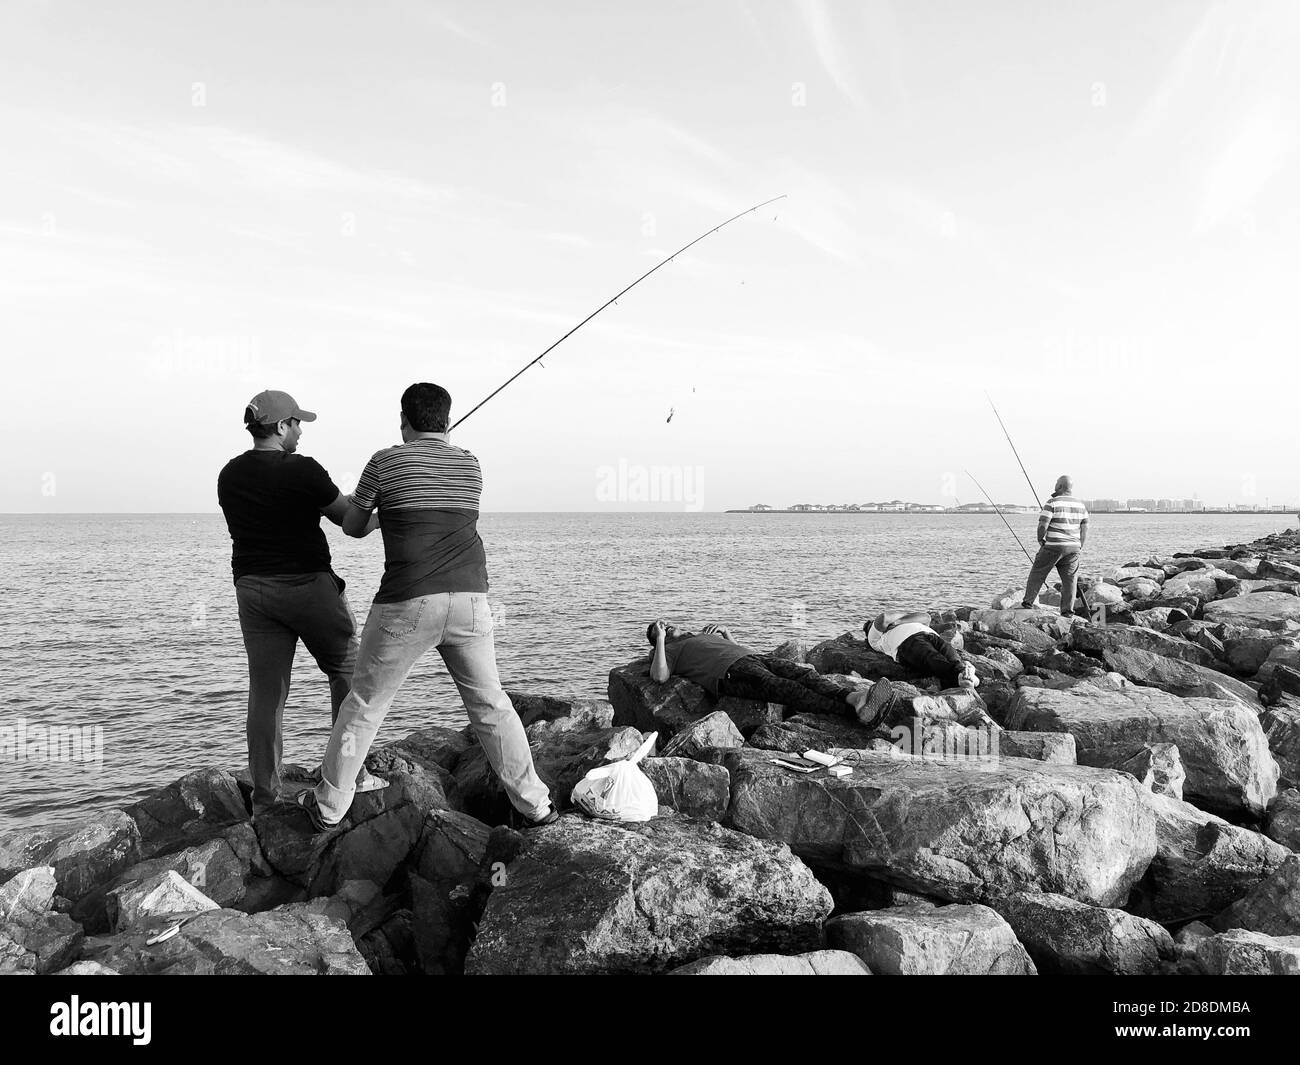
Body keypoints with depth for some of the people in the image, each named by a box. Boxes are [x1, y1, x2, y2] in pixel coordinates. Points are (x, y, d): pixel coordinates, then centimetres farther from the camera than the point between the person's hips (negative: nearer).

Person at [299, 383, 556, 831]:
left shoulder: (386, 462, 1)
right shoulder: (470, 465, 10)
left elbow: (352, 527, 11)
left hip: (406, 604, -3)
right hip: (470, 599, 3)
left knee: (364, 704, 12)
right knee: (490, 702, 13)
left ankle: (328, 806, 23)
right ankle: (535, 803, 16)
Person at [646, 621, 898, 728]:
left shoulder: (701, 636, 41)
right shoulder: (667, 649, 23)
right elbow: (659, 676, 1)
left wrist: (726, 634, 26)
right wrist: (660, 639, 4)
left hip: (753, 657, 7)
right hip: (727, 671, -7)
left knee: (801, 672, -22)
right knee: (784, 688, -31)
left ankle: (853, 697, -46)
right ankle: (855, 710, -50)